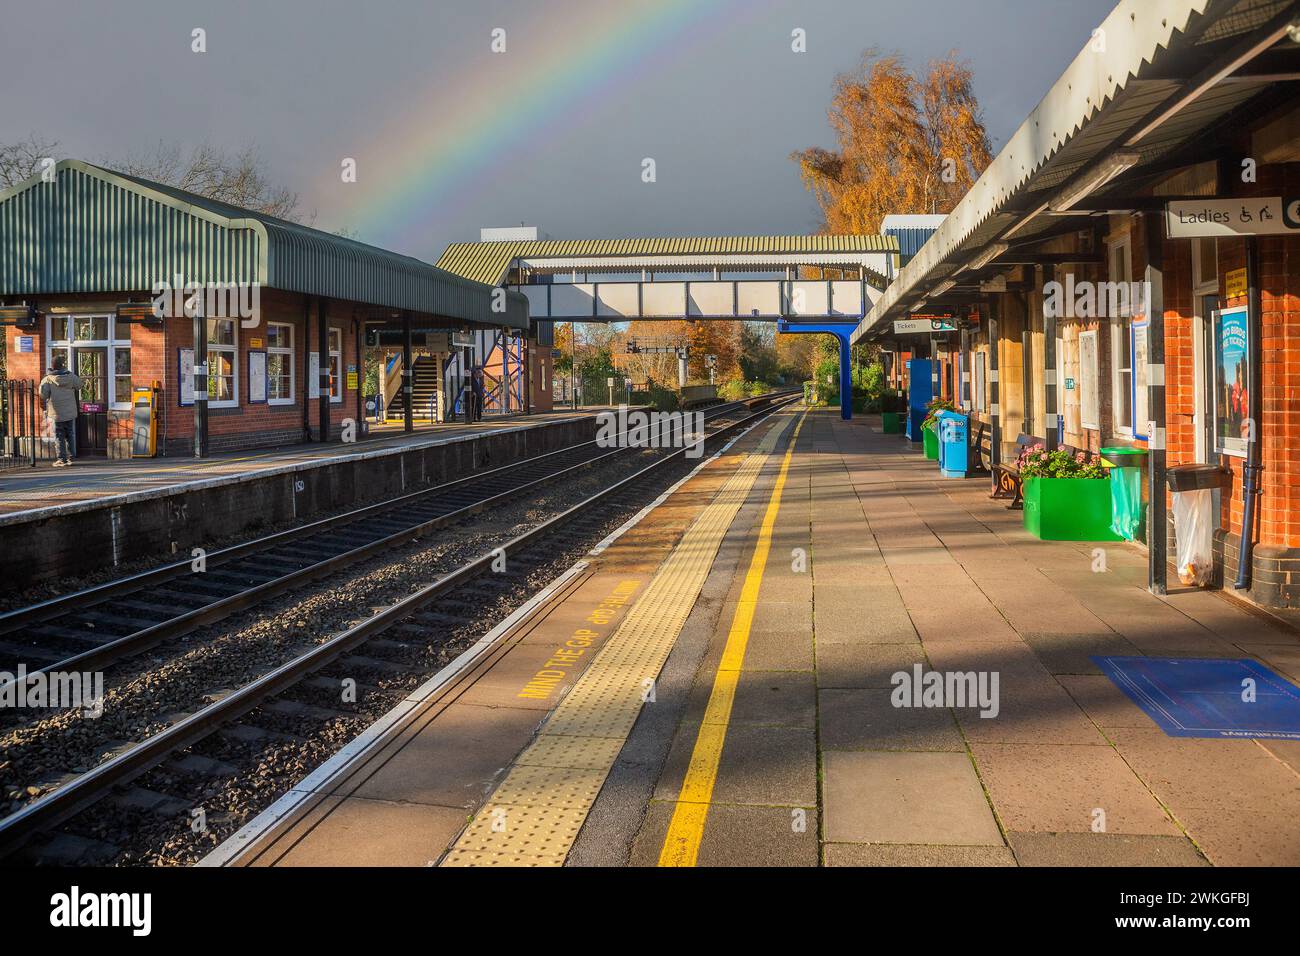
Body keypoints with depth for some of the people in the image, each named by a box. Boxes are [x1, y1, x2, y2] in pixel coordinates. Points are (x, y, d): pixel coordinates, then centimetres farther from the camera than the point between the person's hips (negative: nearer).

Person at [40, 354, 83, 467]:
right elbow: (79, 386, 12)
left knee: (59, 437, 3)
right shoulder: (71, 376, -4)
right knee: (69, 436, 14)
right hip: (70, 413, 3)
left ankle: (62, 459, 0)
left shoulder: (48, 379, -11)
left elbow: (43, 395, -16)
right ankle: (70, 458, 15)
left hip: (57, 414, -3)